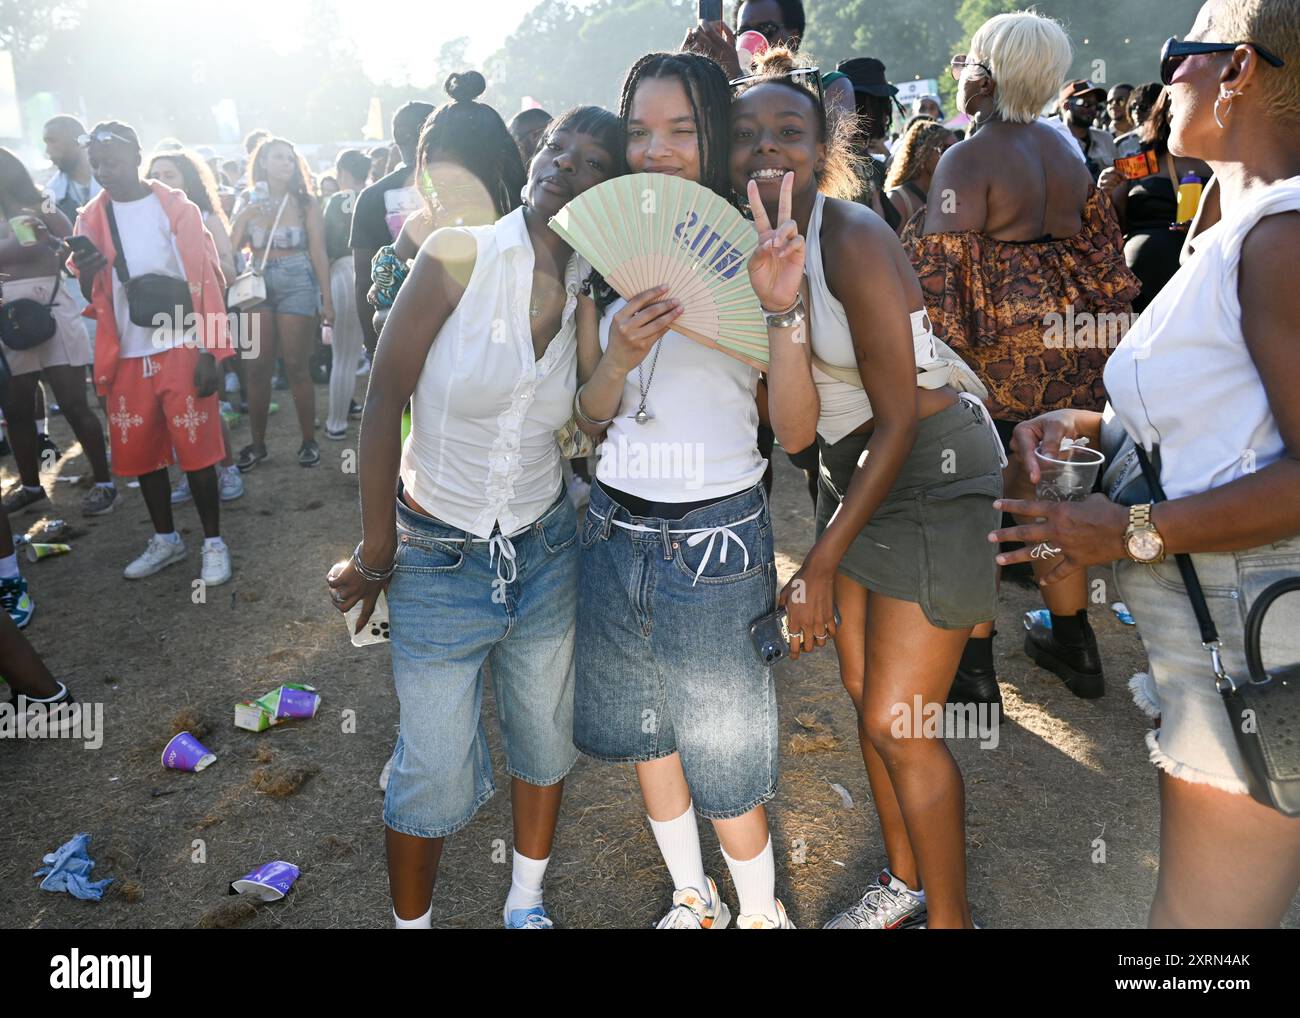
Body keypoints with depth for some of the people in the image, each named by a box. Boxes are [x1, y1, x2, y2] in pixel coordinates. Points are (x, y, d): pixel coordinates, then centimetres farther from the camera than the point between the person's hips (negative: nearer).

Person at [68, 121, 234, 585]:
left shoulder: (177, 207, -3)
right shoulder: (91, 218, 7)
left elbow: (204, 282, -4)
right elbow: (91, 296, 9)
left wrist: (208, 352, -10)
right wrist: (85, 269, -14)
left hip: (180, 349, -4)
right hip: (126, 356, 4)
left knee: (196, 448, -1)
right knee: (139, 452, 11)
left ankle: (214, 542, 12)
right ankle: (165, 539, 26)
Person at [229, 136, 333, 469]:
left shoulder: (306, 203, 3)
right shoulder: (250, 208, 11)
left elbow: (318, 253, -2)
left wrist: (327, 299, -5)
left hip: (297, 284, -3)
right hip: (257, 285, 3)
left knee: (296, 366, -1)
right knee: (258, 368, 5)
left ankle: (309, 441, 9)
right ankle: (257, 443, 14)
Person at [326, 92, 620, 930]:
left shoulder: (588, 293, 0)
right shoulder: (460, 255, -14)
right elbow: (384, 399, -12)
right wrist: (376, 551, -9)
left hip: (546, 553, 5)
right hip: (439, 558, -4)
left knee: (546, 741, 18)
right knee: (437, 778, 5)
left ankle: (526, 907, 44)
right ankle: (413, 921, 34)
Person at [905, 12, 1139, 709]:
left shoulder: (966, 159, -12)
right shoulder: (1065, 148, 10)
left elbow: (941, 268, -19)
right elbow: (1103, 244, 15)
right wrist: (1101, 320, 22)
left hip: (997, 346, -7)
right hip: (1073, 337, 7)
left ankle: (974, 668, 11)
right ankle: (1073, 643, 30)